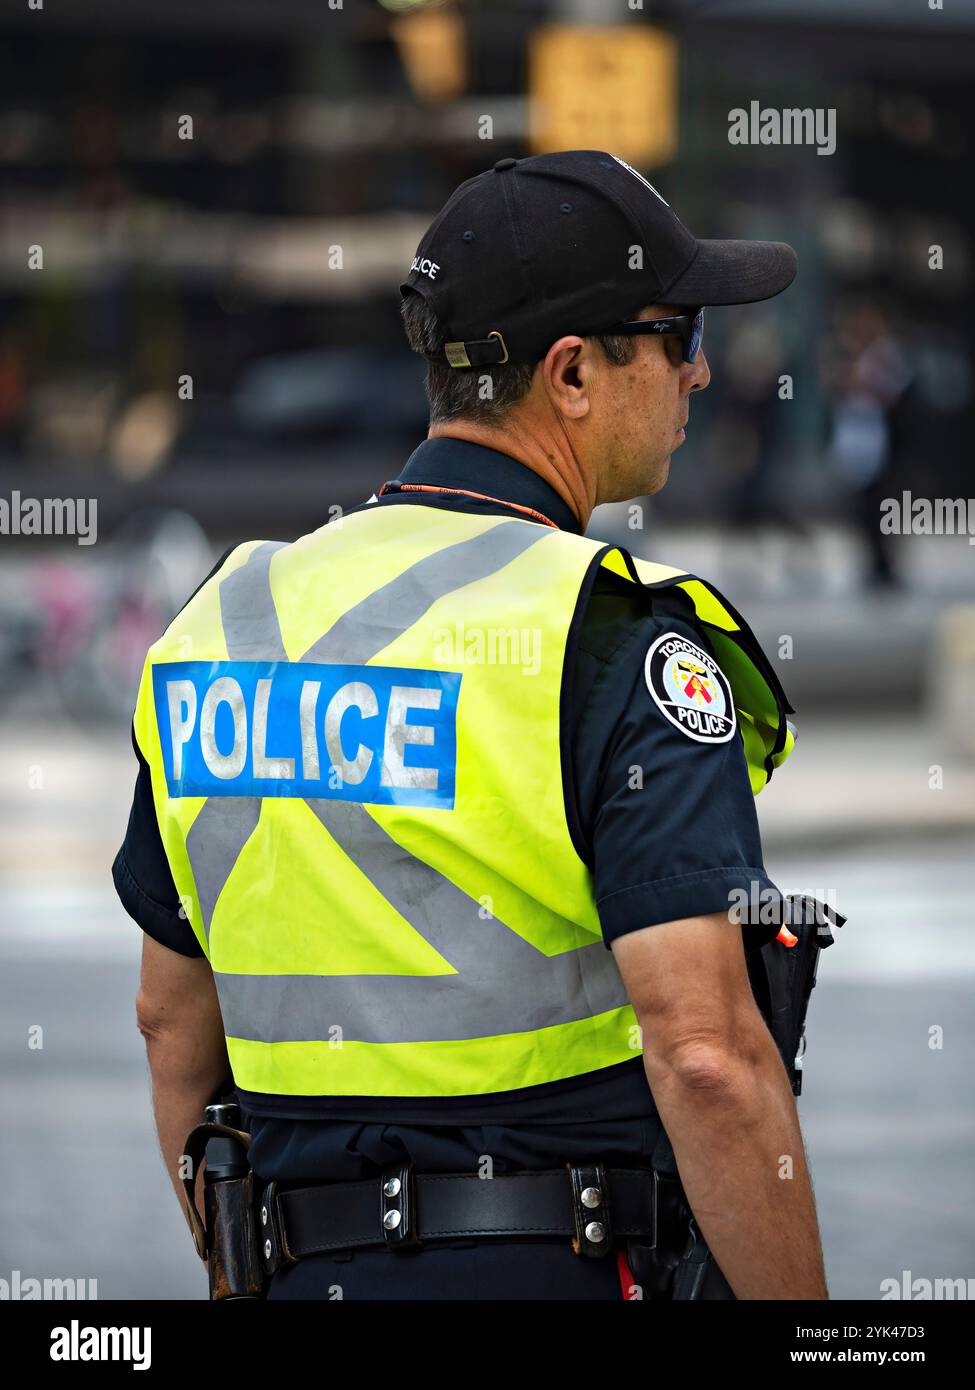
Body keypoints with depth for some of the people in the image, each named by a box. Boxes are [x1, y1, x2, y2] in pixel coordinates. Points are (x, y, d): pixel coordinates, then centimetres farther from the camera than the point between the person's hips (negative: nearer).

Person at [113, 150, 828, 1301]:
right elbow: (705, 1056, -19)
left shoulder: (225, 619, 10)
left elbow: (173, 1018, 18)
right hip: (571, 1268, -6)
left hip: (312, 1267, 7)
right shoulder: (617, 642, -11)